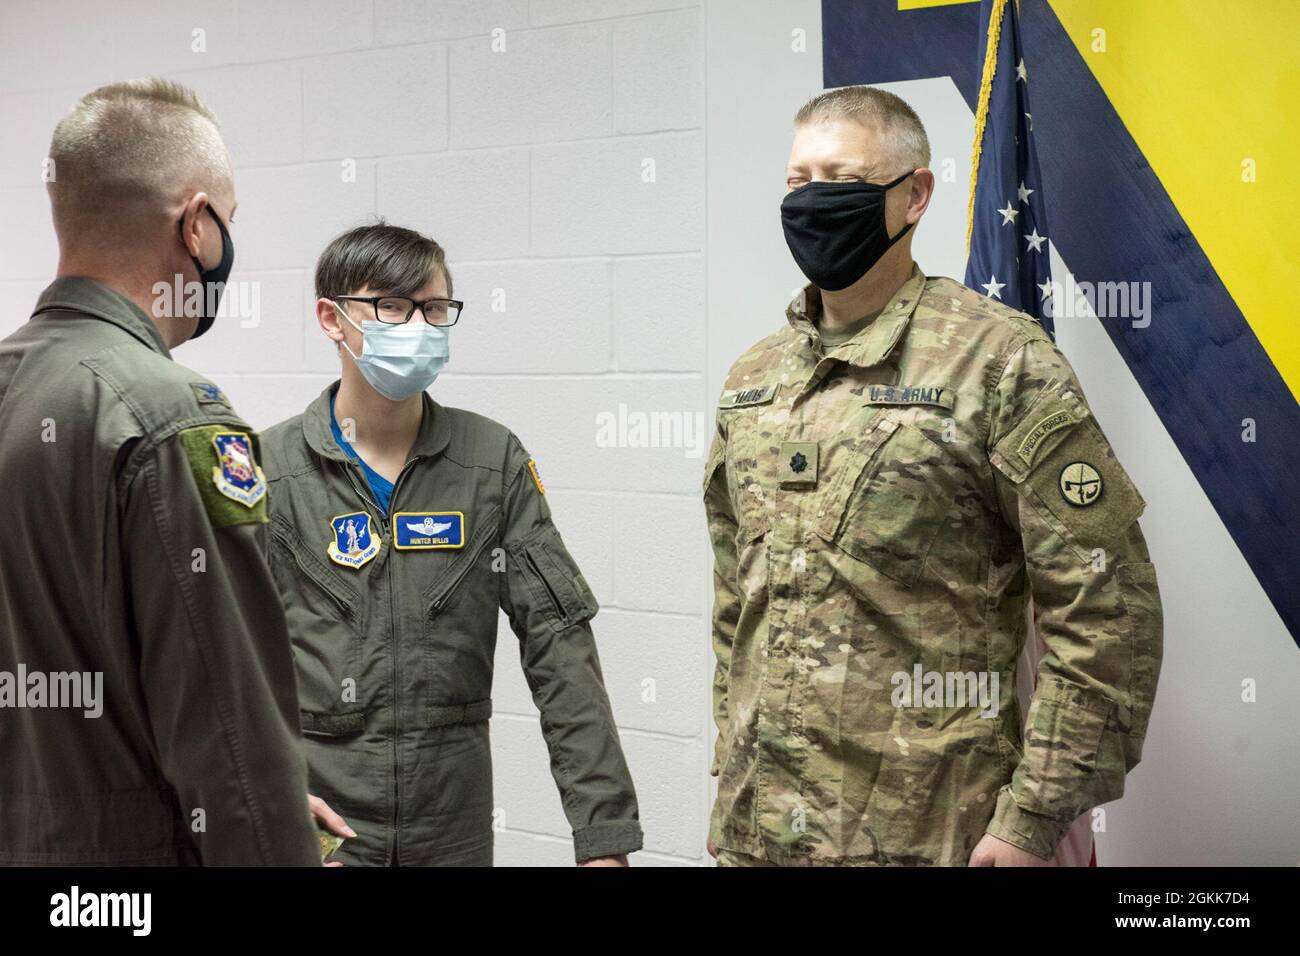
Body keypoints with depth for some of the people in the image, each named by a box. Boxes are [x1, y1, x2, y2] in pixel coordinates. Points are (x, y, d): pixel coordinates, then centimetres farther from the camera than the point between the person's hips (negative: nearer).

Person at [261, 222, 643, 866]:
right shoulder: (268, 471, -3)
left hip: (456, 827, 2)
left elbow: (558, 643, -3)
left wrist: (604, 832, -9)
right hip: (317, 822, -2)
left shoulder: (493, 460, 1)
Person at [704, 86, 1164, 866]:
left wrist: (1033, 819, -13)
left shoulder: (1002, 362, -9)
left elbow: (1107, 611, -12)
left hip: (927, 832, -5)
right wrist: (734, 770, 14)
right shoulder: (752, 380, 10)